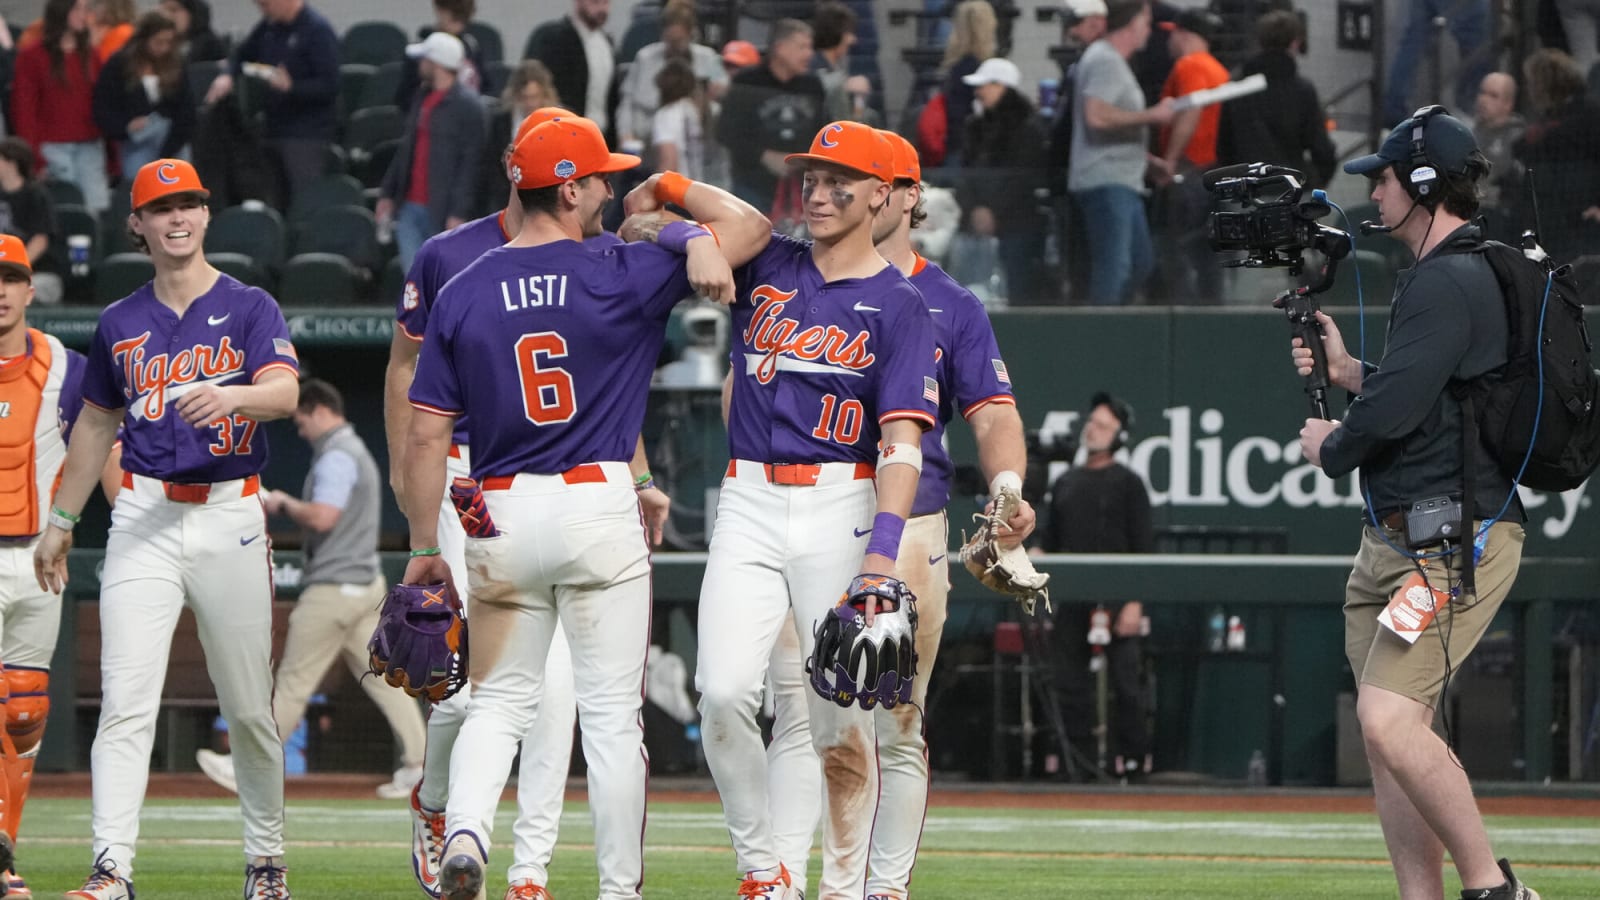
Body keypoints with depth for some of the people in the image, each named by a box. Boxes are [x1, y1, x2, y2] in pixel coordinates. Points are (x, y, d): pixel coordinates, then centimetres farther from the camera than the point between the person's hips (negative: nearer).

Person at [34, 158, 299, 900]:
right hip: (144, 518, 2)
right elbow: (96, 422, 23)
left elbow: (285, 392, -16)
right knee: (127, 700, -11)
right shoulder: (121, 324, 11)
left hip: (230, 517, -2)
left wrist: (230, 395, -37)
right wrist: (61, 520, 24)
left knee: (248, 705, 6)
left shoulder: (249, 309, 1)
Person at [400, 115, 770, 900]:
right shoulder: (620, 277, -7)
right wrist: (674, 189, 16)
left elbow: (427, 433, 2)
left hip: (501, 515, 3)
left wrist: (424, 549, 8)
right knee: (611, 712, 3)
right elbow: (750, 227, 1)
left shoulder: (464, 293, 1)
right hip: (598, 509, -3)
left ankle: (465, 830, -12)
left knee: (501, 700, 13)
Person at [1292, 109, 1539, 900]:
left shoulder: (1448, 283, -16)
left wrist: (1329, 449, -4)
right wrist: (1347, 372, 15)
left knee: (1390, 722, -21)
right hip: (1394, 539, 11)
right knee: (1384, 734, 8)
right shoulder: (1460, 275, 18)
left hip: (1452, 539, -11)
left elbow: (1395, 412, -24)